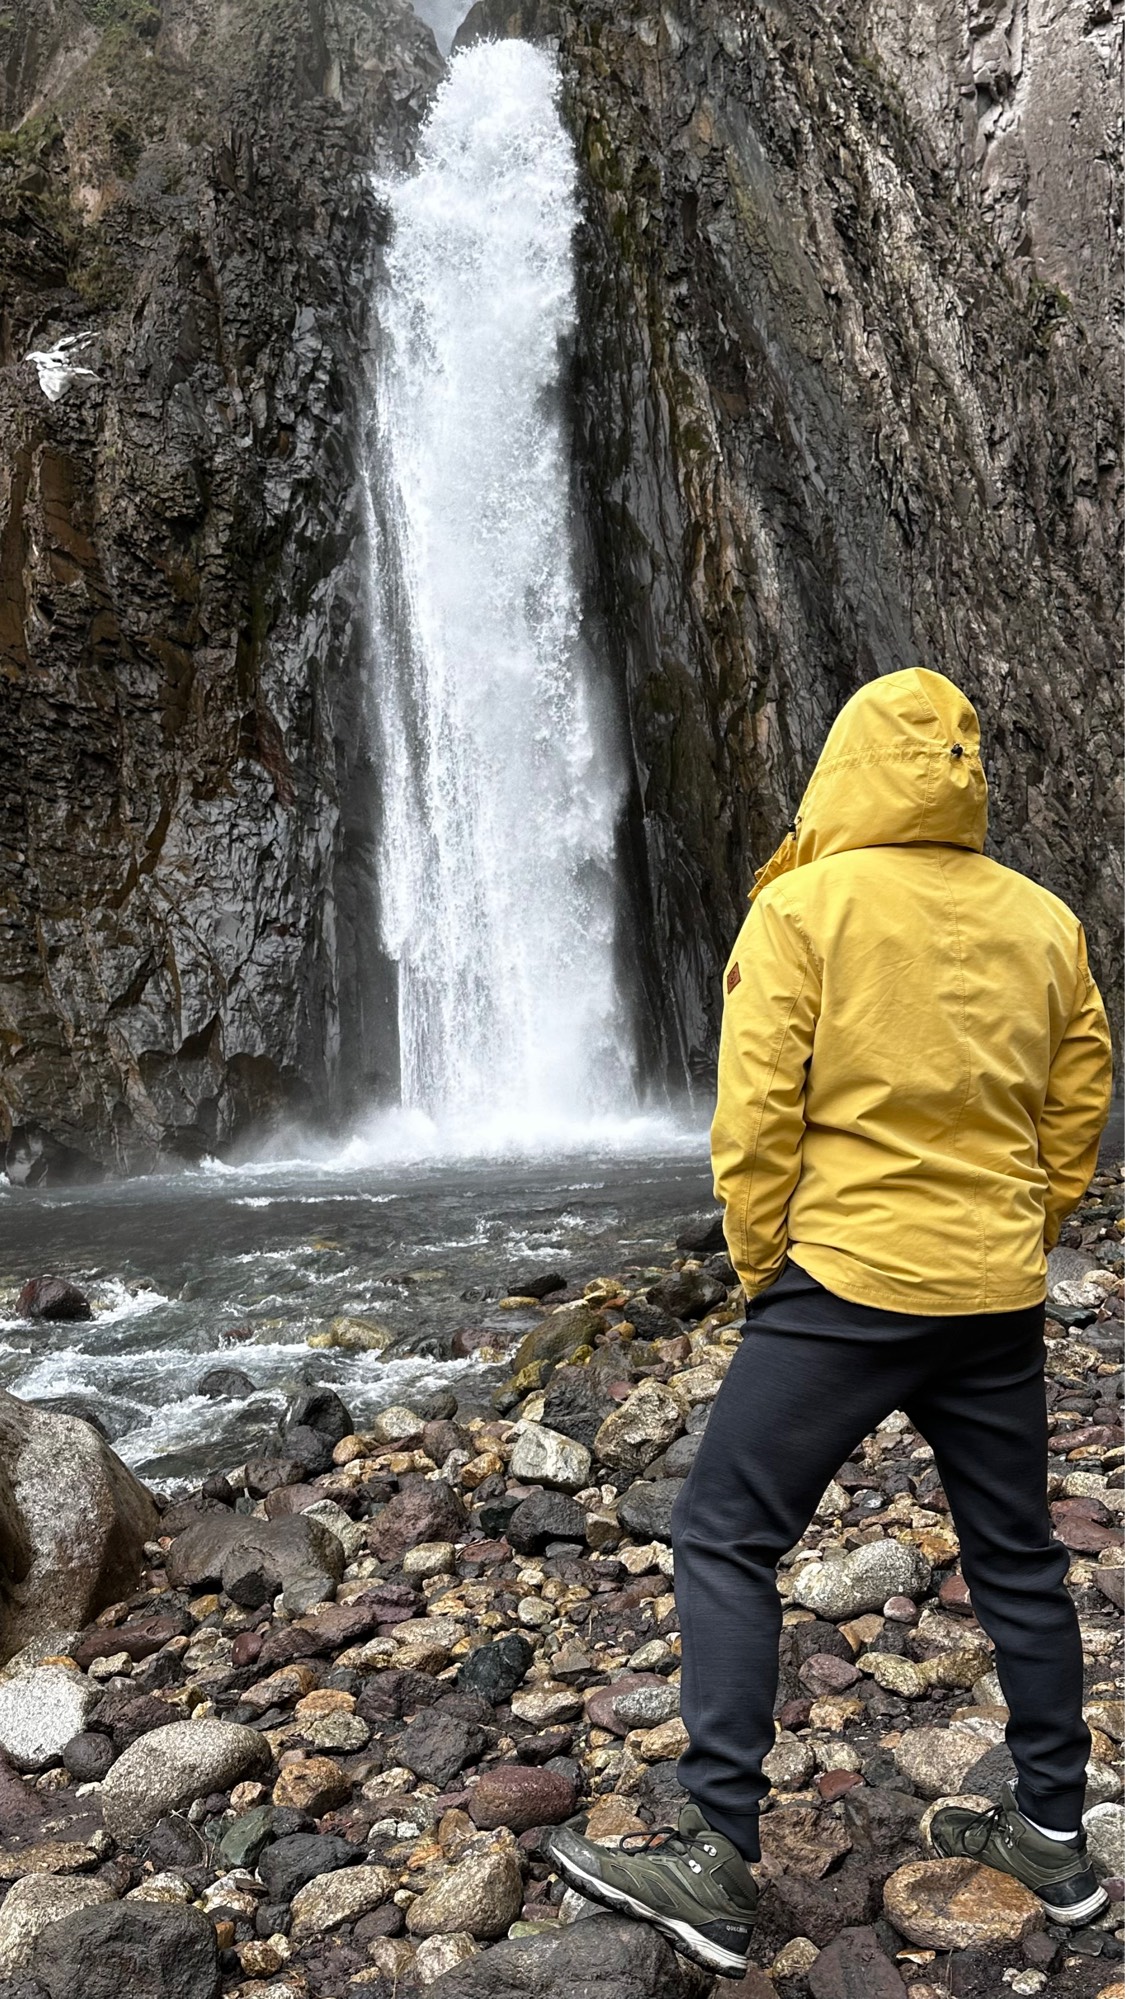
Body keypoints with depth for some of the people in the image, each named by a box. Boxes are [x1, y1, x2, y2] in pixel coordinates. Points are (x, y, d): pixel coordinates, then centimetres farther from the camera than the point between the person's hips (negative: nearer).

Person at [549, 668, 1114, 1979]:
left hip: (847, 1282, -5)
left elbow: (755, 1115, -12)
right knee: (1017, 1560, 18)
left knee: (724, 1540, 4)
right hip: (999, 1297, 6)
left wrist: (760, 1266, 1)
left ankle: (718, 1859, 4)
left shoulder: (802, 907, -8)